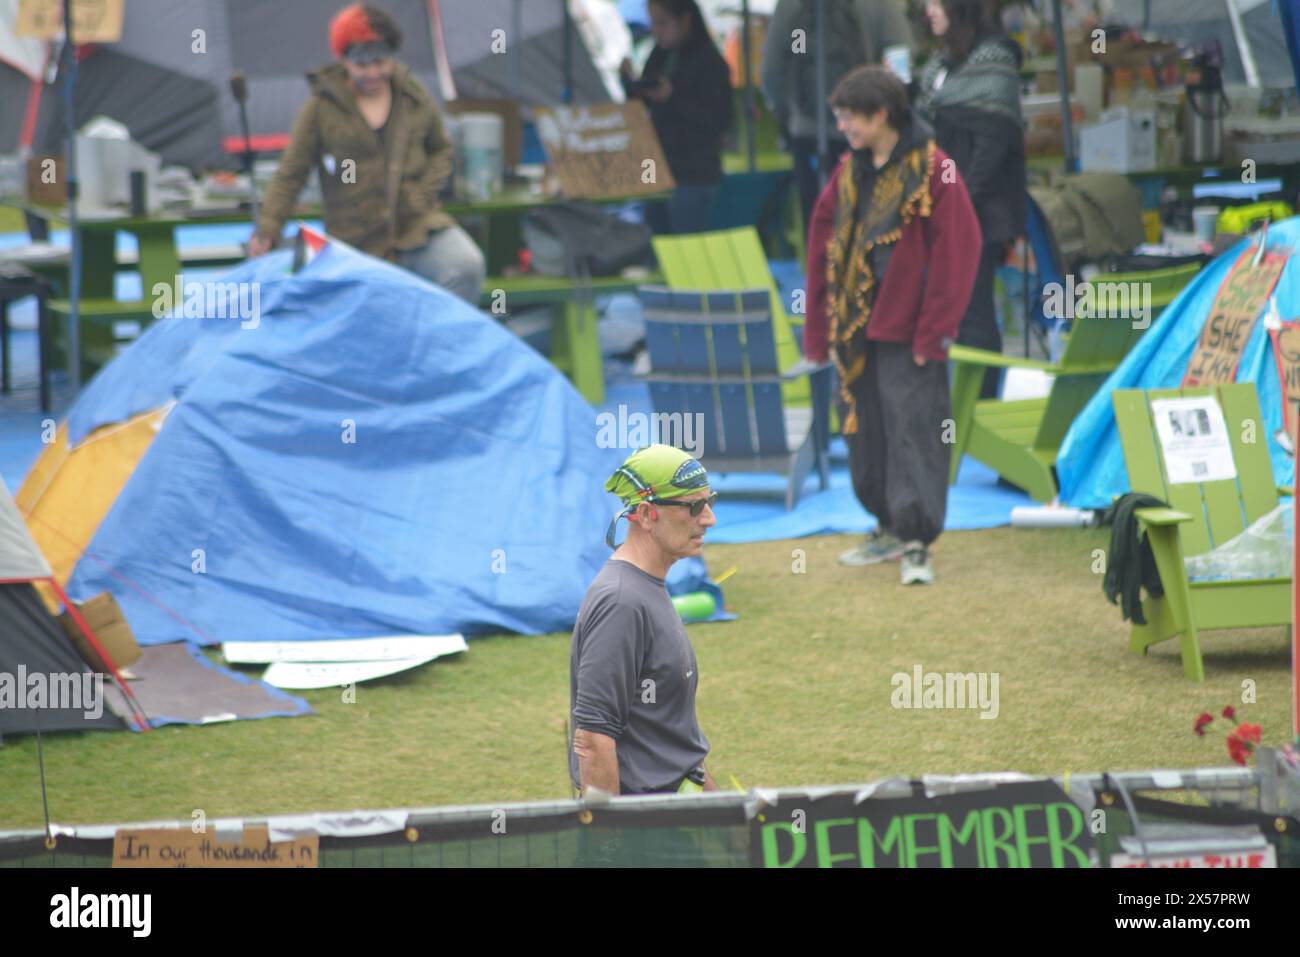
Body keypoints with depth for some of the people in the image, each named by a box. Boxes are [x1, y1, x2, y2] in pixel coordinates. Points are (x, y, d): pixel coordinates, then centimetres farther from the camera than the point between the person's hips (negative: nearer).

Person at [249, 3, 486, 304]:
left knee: (467, 266, -25)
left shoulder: (414, 98, 5)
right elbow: (290, 175, 0)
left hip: (417, 224, 1)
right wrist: (267, 231, -9)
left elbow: (441, 151, 18)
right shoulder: (322, 107, -3)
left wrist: (423, 194, 0)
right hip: (357, 242, -1)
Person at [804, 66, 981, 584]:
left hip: (907, 333, -7)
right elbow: (823, 246, 14)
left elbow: (955, 253, -12)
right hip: (856, 329, 7)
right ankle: (890, 528, 25)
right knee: (865, 433, 13)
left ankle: (916, 543, -6)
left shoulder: (933, 171, -10)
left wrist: (932, 333, -14)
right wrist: (819, 328, 10)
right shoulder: (848, 173, 10)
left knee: (913, 433, -7)